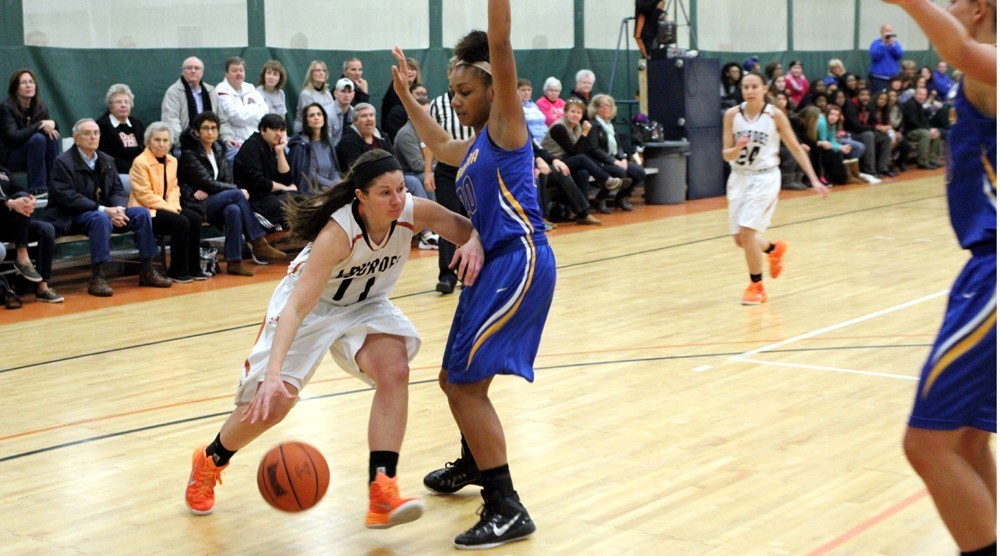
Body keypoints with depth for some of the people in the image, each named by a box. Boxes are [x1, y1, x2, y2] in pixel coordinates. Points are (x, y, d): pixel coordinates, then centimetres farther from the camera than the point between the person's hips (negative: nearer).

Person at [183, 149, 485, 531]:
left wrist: (474, 243, -34)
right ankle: (209, 461, 23)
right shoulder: (339, 231, -36)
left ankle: (382, 493, -23)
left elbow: (468, 227, -7)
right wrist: (273, 373, -52)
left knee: (395, 369, -24)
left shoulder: (413, 212, -23)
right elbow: (297, 306, -41)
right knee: (272, 402, -9)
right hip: (307, 304, -4)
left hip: (364, 305, 4)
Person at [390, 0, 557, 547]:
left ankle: (507, 510, -9)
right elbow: (438, 145, 44)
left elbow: (500, 45, -18)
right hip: (493, 264, 10)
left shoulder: (505, 127, -4)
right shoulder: (475, 148, 20)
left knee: (464, 381, -13)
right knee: (459, 379, 21)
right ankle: (473, 464, 48)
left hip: (519, 262, -10)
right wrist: (405, 95, 41)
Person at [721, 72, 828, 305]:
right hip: (739, 178, 4)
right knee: (740, 238, 6)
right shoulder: (732, 115, -3)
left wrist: (814, 180, -5)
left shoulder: (775, 116, -9)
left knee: (747, 231, -17)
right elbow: (726, 155, -3)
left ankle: (757, 287, 2)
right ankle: (775, 249, 40)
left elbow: (796, 148, -2)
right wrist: (737, 149, -26)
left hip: (765, 178, -4)